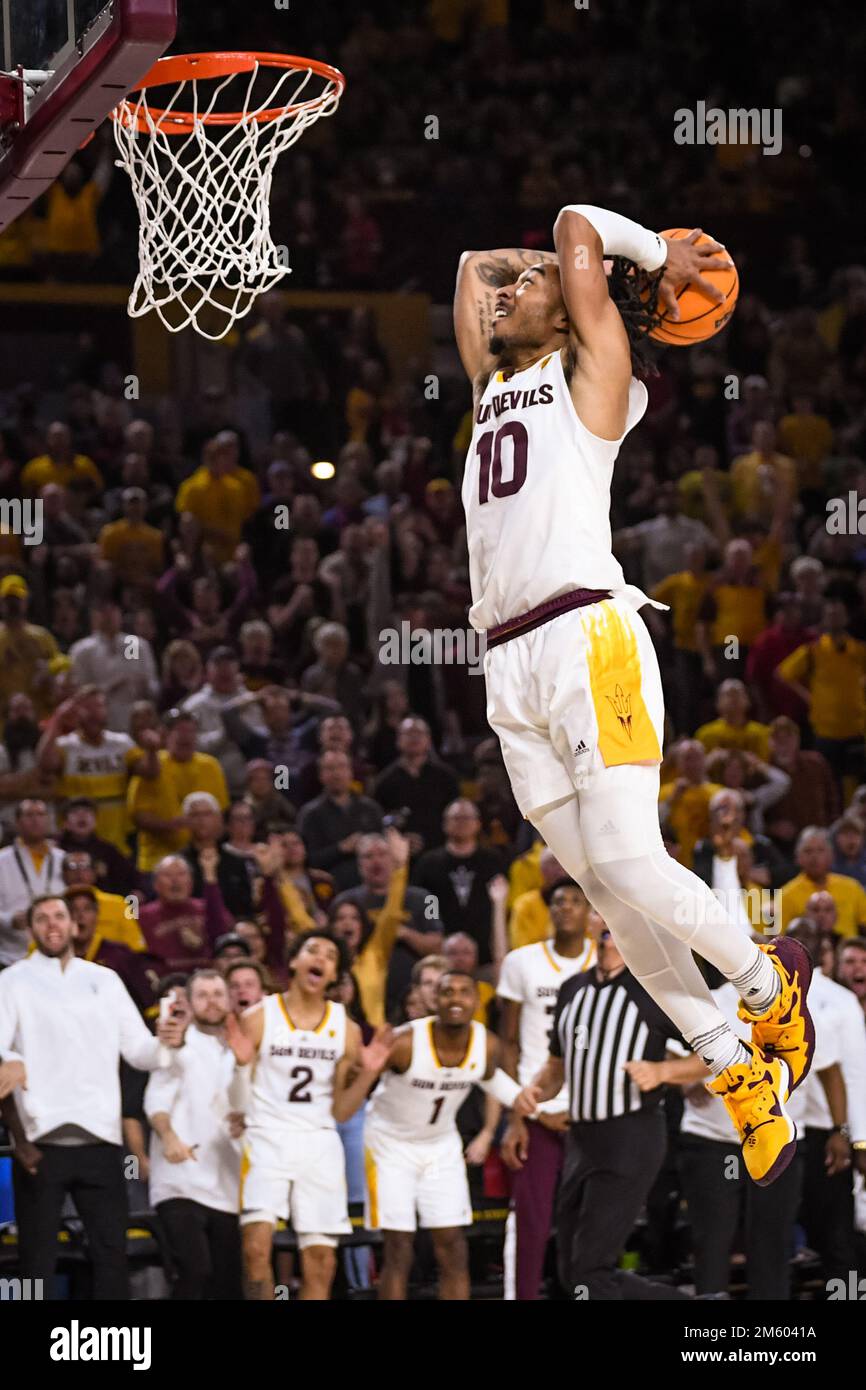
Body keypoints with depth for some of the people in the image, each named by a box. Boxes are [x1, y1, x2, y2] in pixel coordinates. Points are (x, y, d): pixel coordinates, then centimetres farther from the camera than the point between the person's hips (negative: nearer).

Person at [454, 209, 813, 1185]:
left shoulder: (592, 369, 6)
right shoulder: (494, 382, 25)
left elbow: (577, 225, 1)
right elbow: (474, 262, 34)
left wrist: (656, 258, 16)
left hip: (588, 637, -7)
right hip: (510, 663, 7)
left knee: (627, 861, -18)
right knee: (603, 884, 1)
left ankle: (767, 982, 6)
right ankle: (739, 1073, 5)